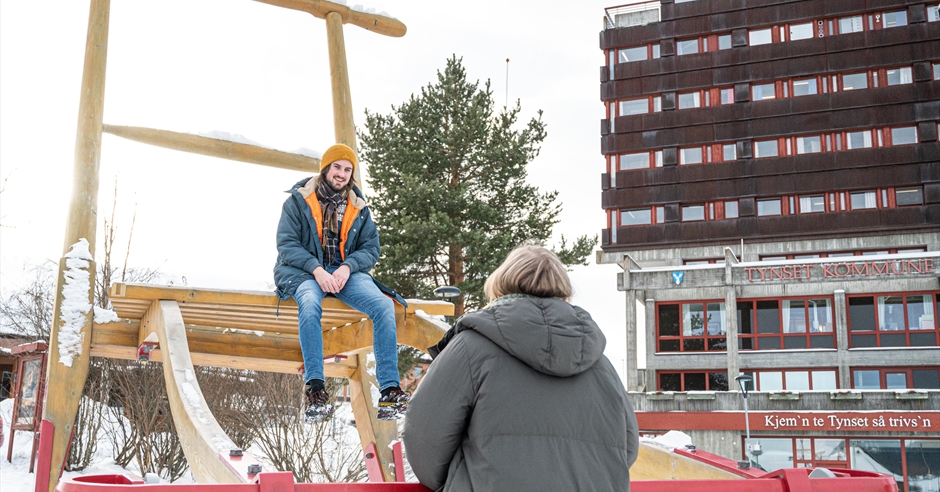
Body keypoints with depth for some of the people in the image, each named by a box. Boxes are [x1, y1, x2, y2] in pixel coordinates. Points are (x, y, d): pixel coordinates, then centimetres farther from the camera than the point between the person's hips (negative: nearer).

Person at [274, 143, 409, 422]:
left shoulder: (358, 208, 14)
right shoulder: (299, 200, 5)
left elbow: (371, 249, 8)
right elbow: (286, 244, -3)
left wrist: (347, 267, -14)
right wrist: (316, 269, -19)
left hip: (346, 271, 3)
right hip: (304, 271, -3)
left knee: (384, 306, -25)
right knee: (309, 303, -39)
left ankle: (390, 390, -26)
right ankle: (315, 388, -36)